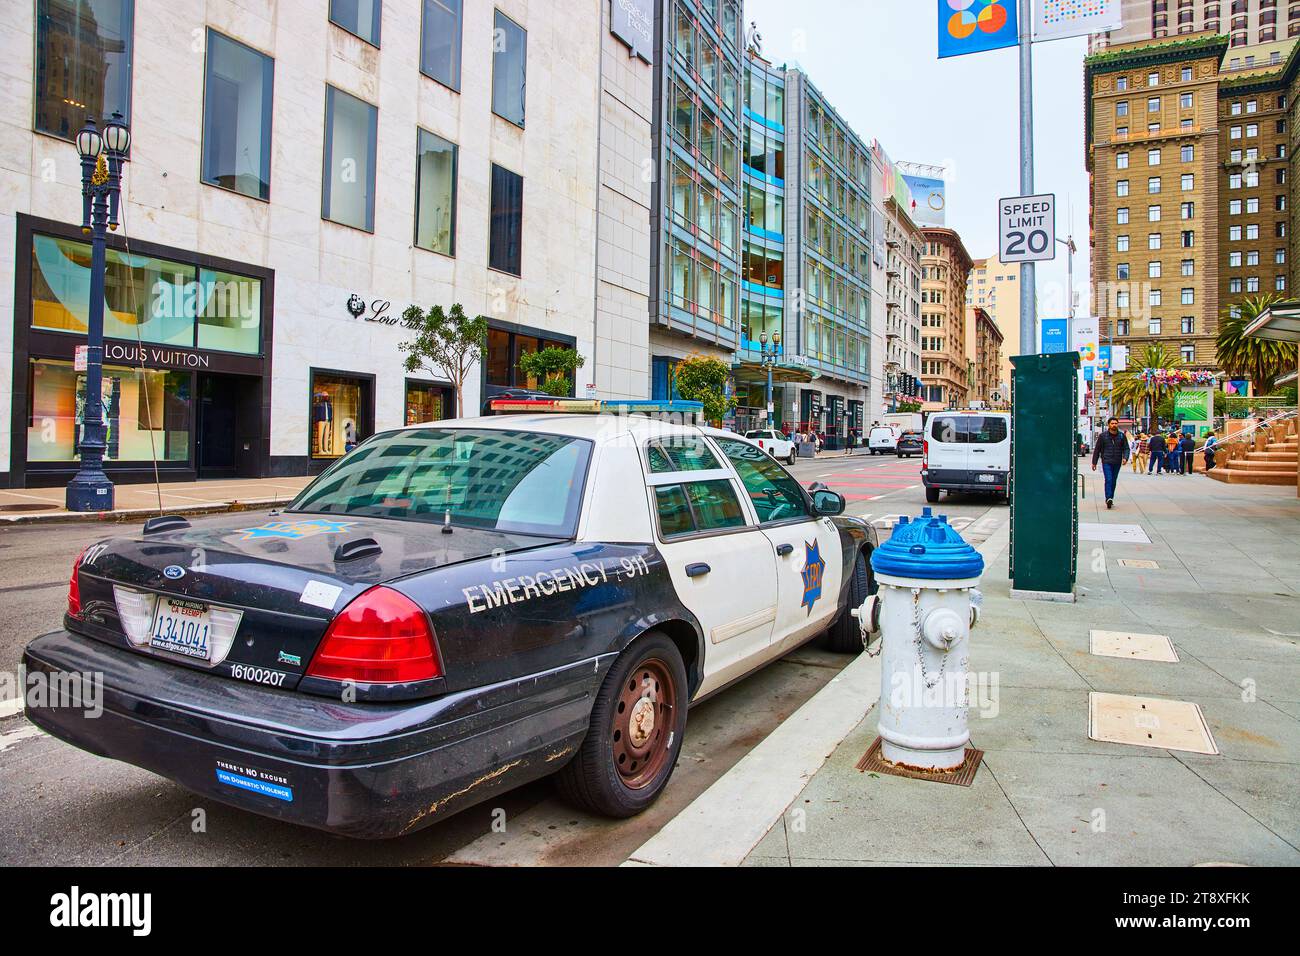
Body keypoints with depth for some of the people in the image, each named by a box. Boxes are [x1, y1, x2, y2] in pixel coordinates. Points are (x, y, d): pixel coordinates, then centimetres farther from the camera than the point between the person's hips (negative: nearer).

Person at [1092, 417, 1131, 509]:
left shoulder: (1122, 436, 6)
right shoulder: (1102, 436, 0)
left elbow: (1126, 448, 8)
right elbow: (1097, 449, 5)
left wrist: (1125, 457, -12)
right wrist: (1094, 462, 5)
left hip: (1117, 463, 3)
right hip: (1106, 462, -3)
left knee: (1113, 481, 10)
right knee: (1108, 480, -16)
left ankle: (1110, 499, 20)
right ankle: (1109, 498, -23)